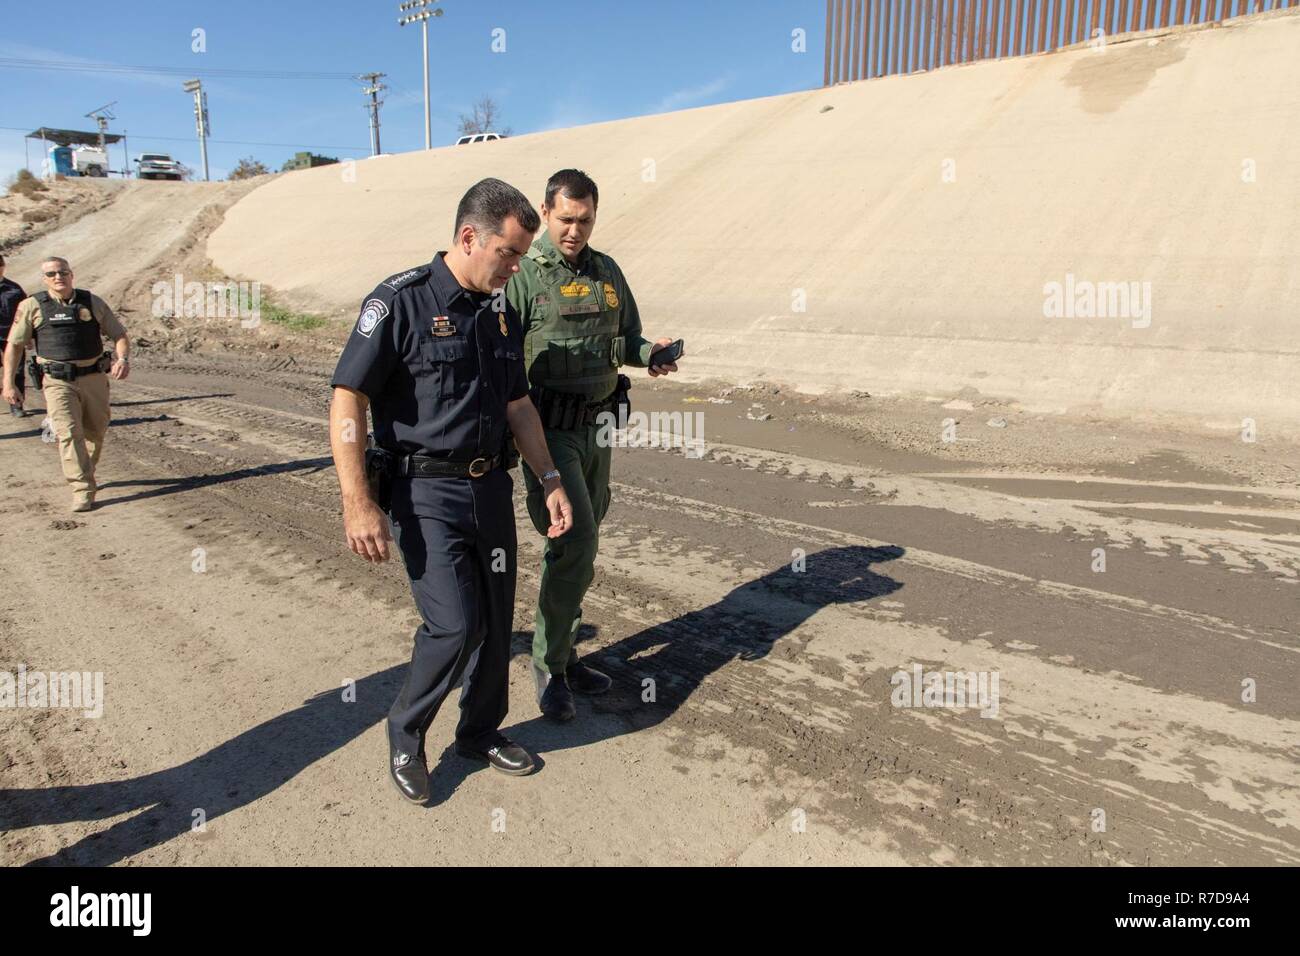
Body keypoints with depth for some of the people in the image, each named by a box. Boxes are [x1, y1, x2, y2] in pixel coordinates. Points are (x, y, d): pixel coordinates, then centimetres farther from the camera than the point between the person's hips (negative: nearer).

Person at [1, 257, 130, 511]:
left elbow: (119, 335, 8)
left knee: (95, 433, 12)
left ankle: (85, 474, 37)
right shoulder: (32, 306, 2)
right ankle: (83, 490, -12)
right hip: (58, 382, -2)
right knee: (69, 434, -13)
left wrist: (123, 359, -13)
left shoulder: (93, 302, 5)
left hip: (94, 378, 2)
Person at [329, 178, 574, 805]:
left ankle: (481, 731, 34)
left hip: (490, 487, 7)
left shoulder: (501, 315, 10)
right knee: (454, 624, -11)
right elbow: (346, 404, -15)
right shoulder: (400, 301, -12)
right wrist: (358, 503, -21)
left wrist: (551, 481, 12)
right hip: (424, 492, -6)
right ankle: (405, 737, 16)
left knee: (497, 620, 12)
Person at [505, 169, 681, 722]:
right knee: (575, 540, -14)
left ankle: (561, 653, 28)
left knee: (579, 545, 12)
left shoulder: (608, 273, 11)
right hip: (548, 428, -6)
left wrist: (651, 353, -3)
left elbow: (626, 340, 19)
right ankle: (549, 666, 3)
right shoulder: (522, 276, -8)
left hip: (597, 426, 7)